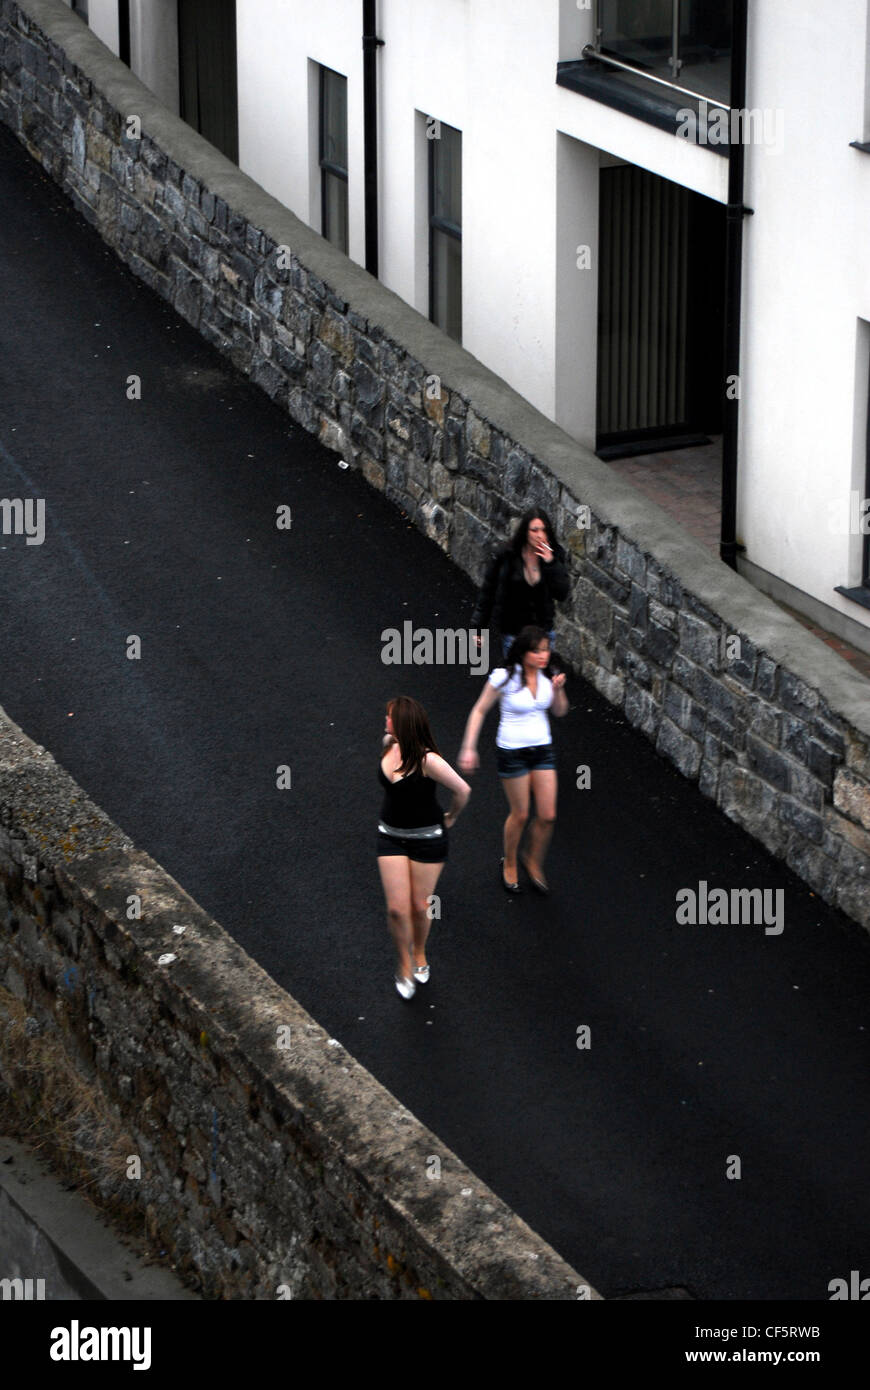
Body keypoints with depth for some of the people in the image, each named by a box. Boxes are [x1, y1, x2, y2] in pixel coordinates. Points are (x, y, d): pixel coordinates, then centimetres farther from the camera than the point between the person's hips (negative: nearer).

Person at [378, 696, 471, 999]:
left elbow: (462, 790, -17)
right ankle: (404, 964, 21)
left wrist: (451, 818, -1)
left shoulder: (428, 761, -26)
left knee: (420, 906, 9)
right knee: (397, 909, -1)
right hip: (391, 836, 4)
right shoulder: (389, 744, -7)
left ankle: (419, 953, 38)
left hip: (427, 838, -4)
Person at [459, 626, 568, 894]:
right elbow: (479, 711, -7)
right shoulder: (504, 678, -16)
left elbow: (560, 711, 9)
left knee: (547, 816, 3)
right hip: (512, 752, -4)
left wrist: (558, 690, -12)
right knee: (520, 815, 6)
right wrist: (469, 748, -10)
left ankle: (534, 862, 27)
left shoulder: (546, 677, -1)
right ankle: (509, 865, 30)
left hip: (542, 749, 4)